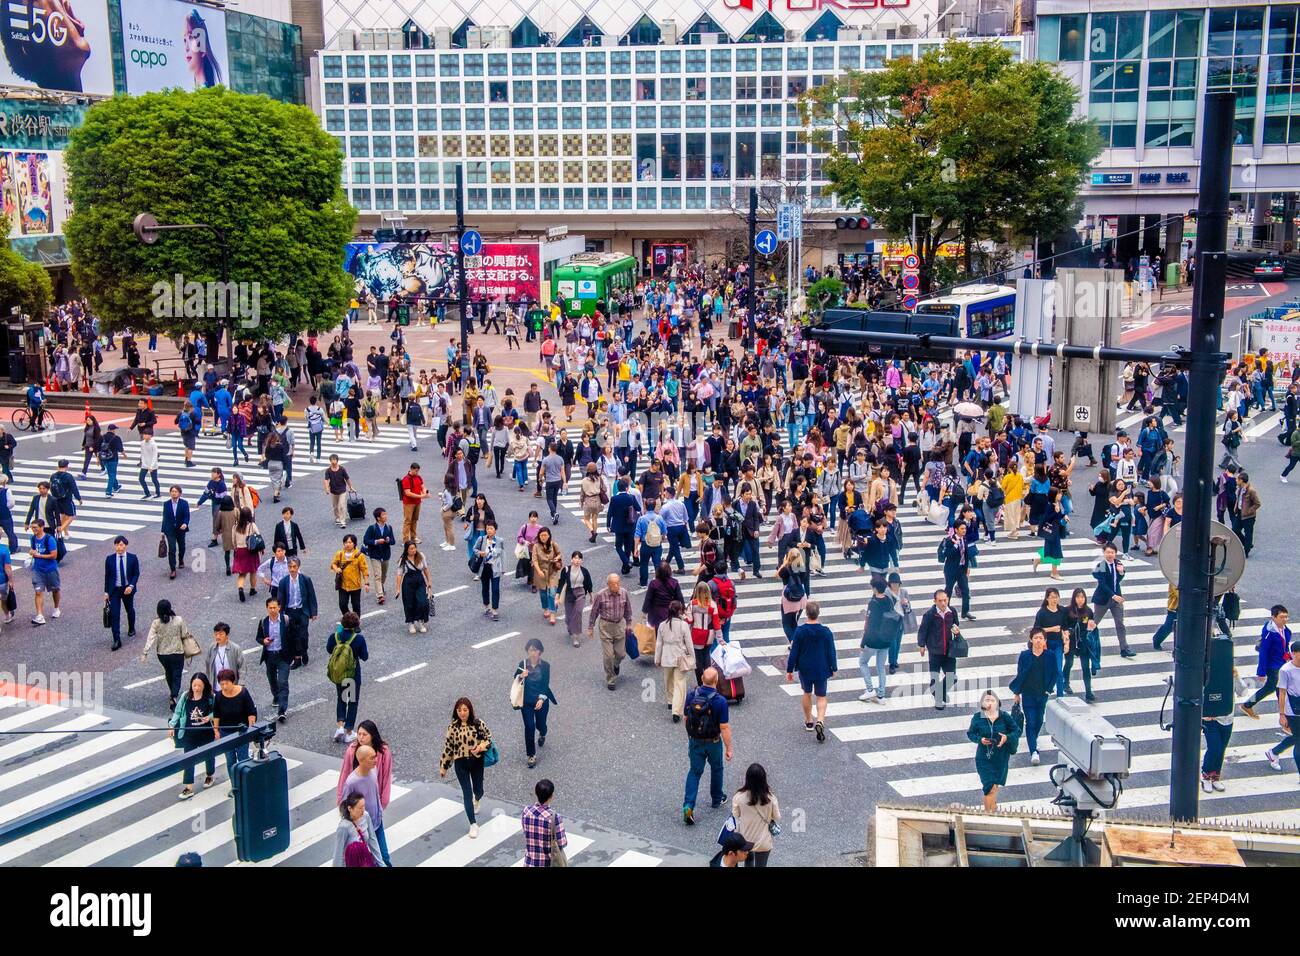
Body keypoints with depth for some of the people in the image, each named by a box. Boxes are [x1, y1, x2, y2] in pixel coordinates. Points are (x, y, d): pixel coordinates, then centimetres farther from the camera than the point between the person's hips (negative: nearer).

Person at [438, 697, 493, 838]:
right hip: (461, 763, 0)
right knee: (467, 793, -1)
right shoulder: (453, 726, -9)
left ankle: (476, 800, 55)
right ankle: (473, 824, 8)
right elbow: (448, 747, -2)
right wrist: (443, 767, 3)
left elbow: (488, 737, 1)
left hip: (477, 761, 0)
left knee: (478, 790, 15)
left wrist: (481, 747, -19)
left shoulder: (478, 723, -12)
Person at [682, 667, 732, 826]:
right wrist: (728, 748, -9)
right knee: (716, 769, 23)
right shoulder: (720, 701, -22)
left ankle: (688, 806, -4)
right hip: (713, 742, -2)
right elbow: (724, 727, -19)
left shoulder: (691, 695, -11)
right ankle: (716, 800, 40)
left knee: (694, 772, 12)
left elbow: (686, 719, 2)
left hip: (694, 741, 2)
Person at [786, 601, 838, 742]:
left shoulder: (800, 631, -14)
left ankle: (809, 722, 33)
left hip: (805, 669, 1)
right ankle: (820, 721, -12)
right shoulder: (826, 632, -13)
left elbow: (794, 652, -9)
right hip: (821, 670, -1)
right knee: (821, 697, 10)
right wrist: (833, 668, 10)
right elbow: (831, 652, -5)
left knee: (807, 694, 22)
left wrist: (789, 670, 2)